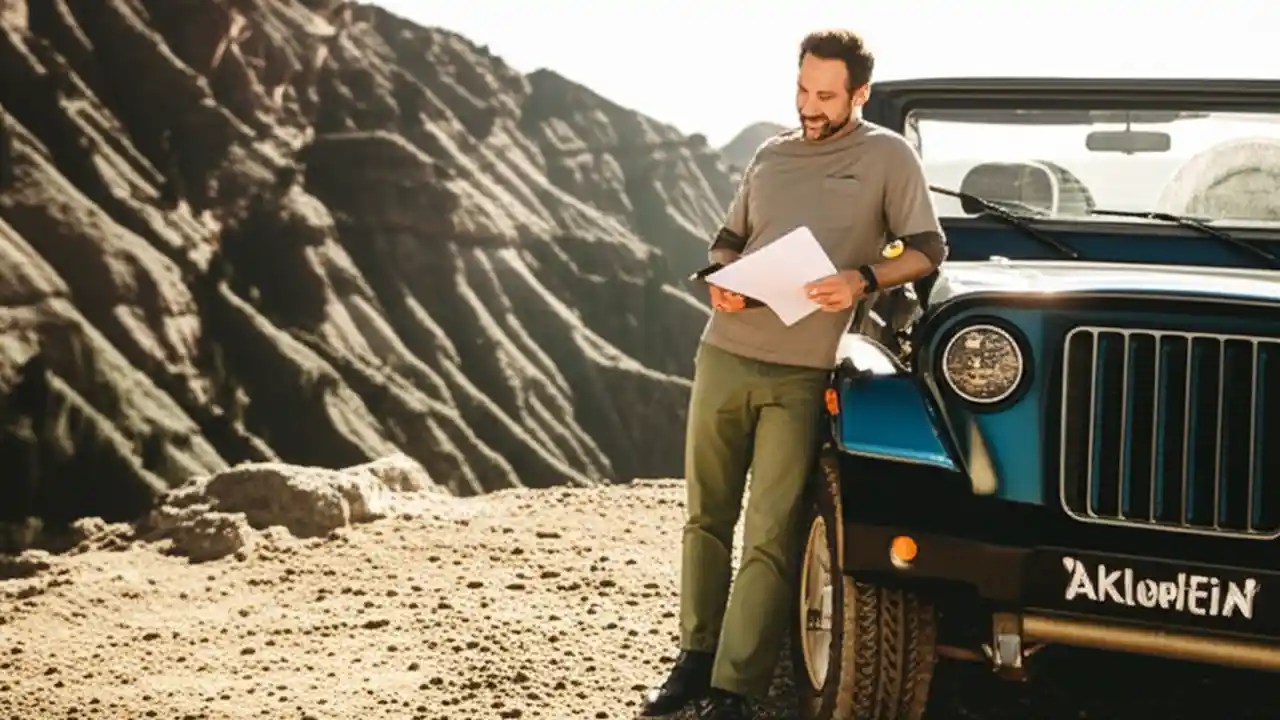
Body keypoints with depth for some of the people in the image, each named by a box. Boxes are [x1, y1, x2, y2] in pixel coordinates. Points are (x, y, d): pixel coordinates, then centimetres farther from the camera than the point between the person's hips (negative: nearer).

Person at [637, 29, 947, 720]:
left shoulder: (888, 156, 2)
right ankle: (696, 658, 21)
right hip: (724, 356, 5)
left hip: (799, 375, -4)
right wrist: (719, 283, -1)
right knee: (708, 516, 10)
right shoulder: (771, 154, 14)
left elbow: (926, 249, -1)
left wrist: (862, 279, -18)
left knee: (768, 538, -6)